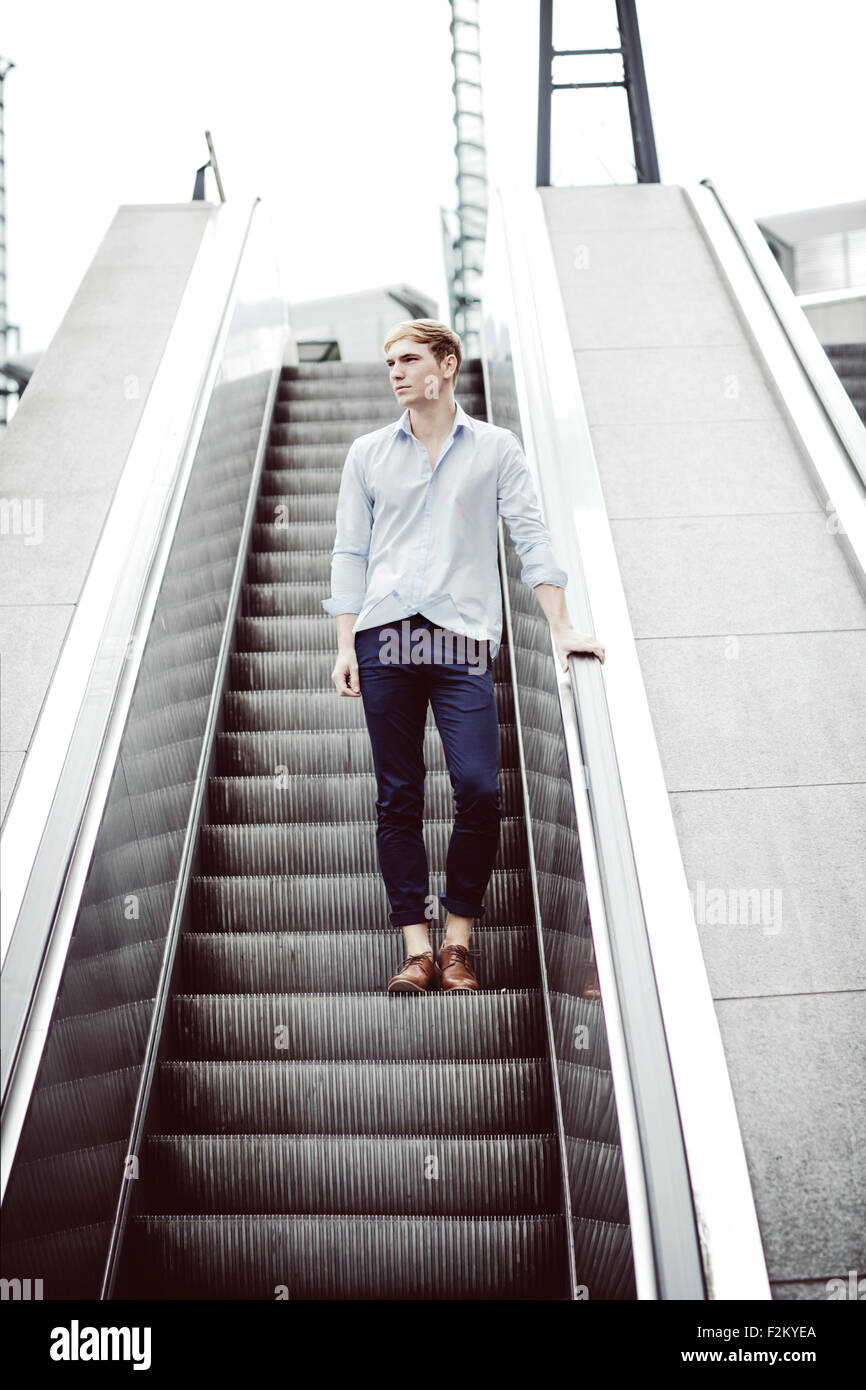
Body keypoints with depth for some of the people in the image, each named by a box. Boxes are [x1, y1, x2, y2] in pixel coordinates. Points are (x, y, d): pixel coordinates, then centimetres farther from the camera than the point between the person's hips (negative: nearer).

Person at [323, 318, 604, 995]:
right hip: (385, 636, 2)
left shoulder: (496, 448, 11)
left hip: (464, 636, -2)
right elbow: (351, 552, 13)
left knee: (480, 788, -11)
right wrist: (345, 644, 5)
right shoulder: (368, 453, 16)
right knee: (398, 797, 1)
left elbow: (531, 535, 6)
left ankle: (459, 937, 8)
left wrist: (562, 627, -3)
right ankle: (416, 945, 10)